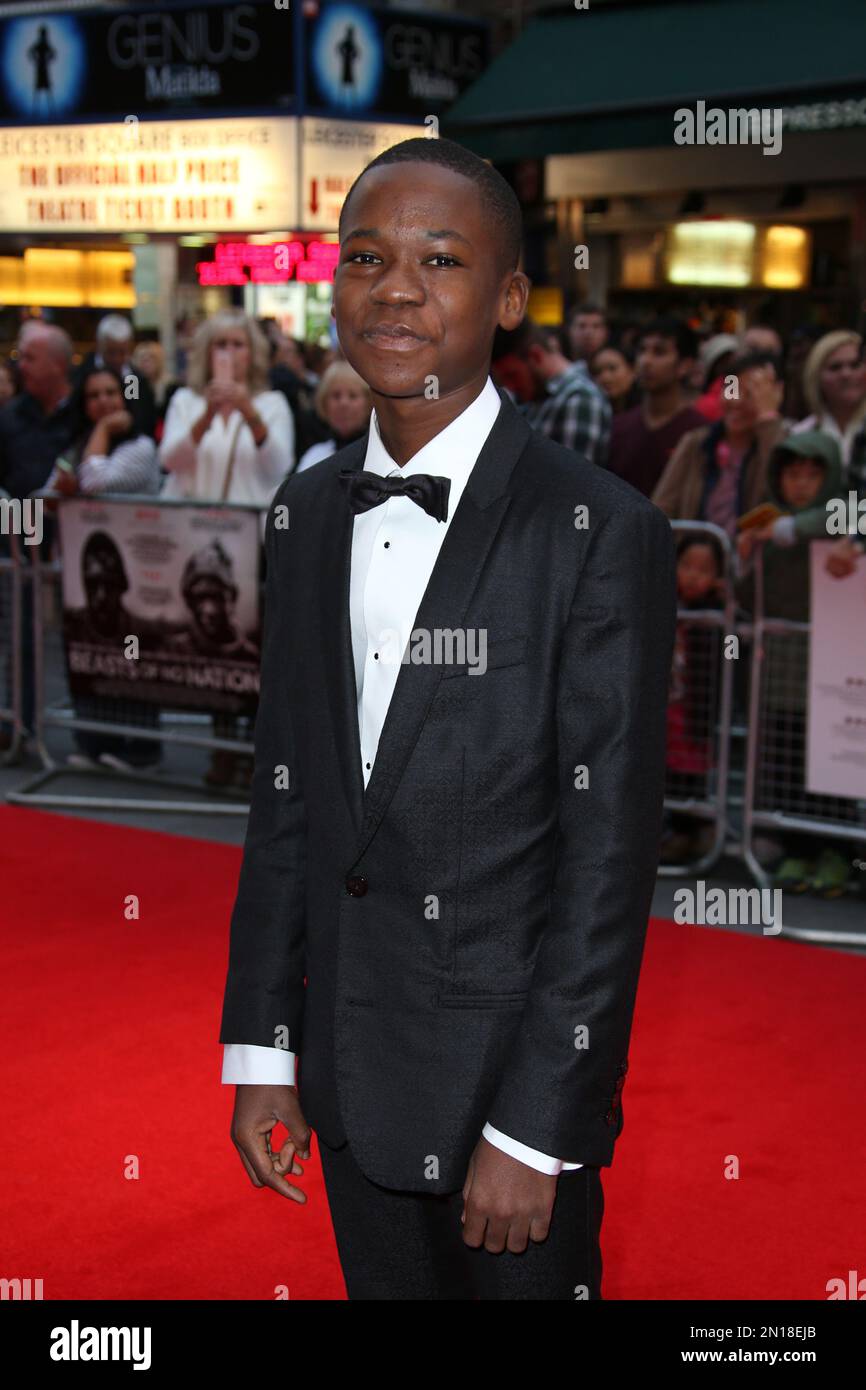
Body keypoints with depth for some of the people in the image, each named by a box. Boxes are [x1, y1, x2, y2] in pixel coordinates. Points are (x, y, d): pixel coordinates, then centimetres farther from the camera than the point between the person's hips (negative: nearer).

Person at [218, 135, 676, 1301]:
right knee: (382, 1284, 20)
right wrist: (260, 1049, 7)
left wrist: (533, 1130, -16)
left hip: (513, 1074, -5)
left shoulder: (602, 533, -16)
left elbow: (609, 859, -16)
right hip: (351, 1077, 5)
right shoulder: (308, 515, 4)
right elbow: (286, 796, 8)